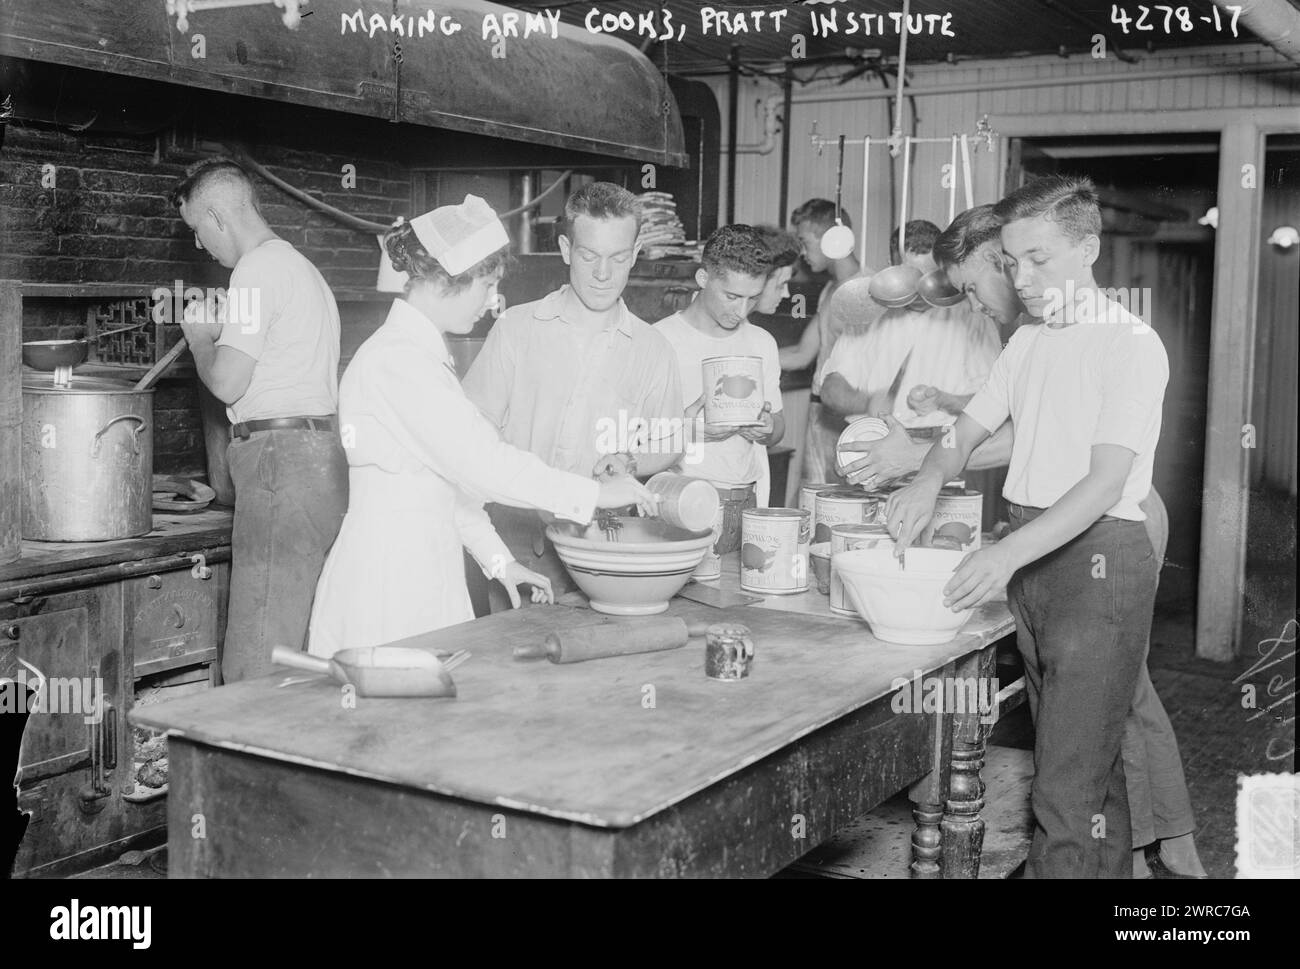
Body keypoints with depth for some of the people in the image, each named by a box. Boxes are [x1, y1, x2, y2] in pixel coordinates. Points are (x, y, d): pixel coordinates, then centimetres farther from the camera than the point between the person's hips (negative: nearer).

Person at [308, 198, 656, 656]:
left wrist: (499, 560, 14)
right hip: (388, 579, -9)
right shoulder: (395, 359, -16)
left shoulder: (424, 352, 16)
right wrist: (594, 494, -19)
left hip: (427, 566, 9)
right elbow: (478, 461, -24)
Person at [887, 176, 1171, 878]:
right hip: (1028, 556, 8)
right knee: (1091, 756, 17)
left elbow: (1105, 482, -19)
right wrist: (929, 479, -6)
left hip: (1098, 556, -7)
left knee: (1068, 782, -10)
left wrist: (1008, 553, -30)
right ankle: (1112, 868, 29)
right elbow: (970, 428, 17)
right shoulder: (1027, 343, 13)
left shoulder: (1130, 344, -11)